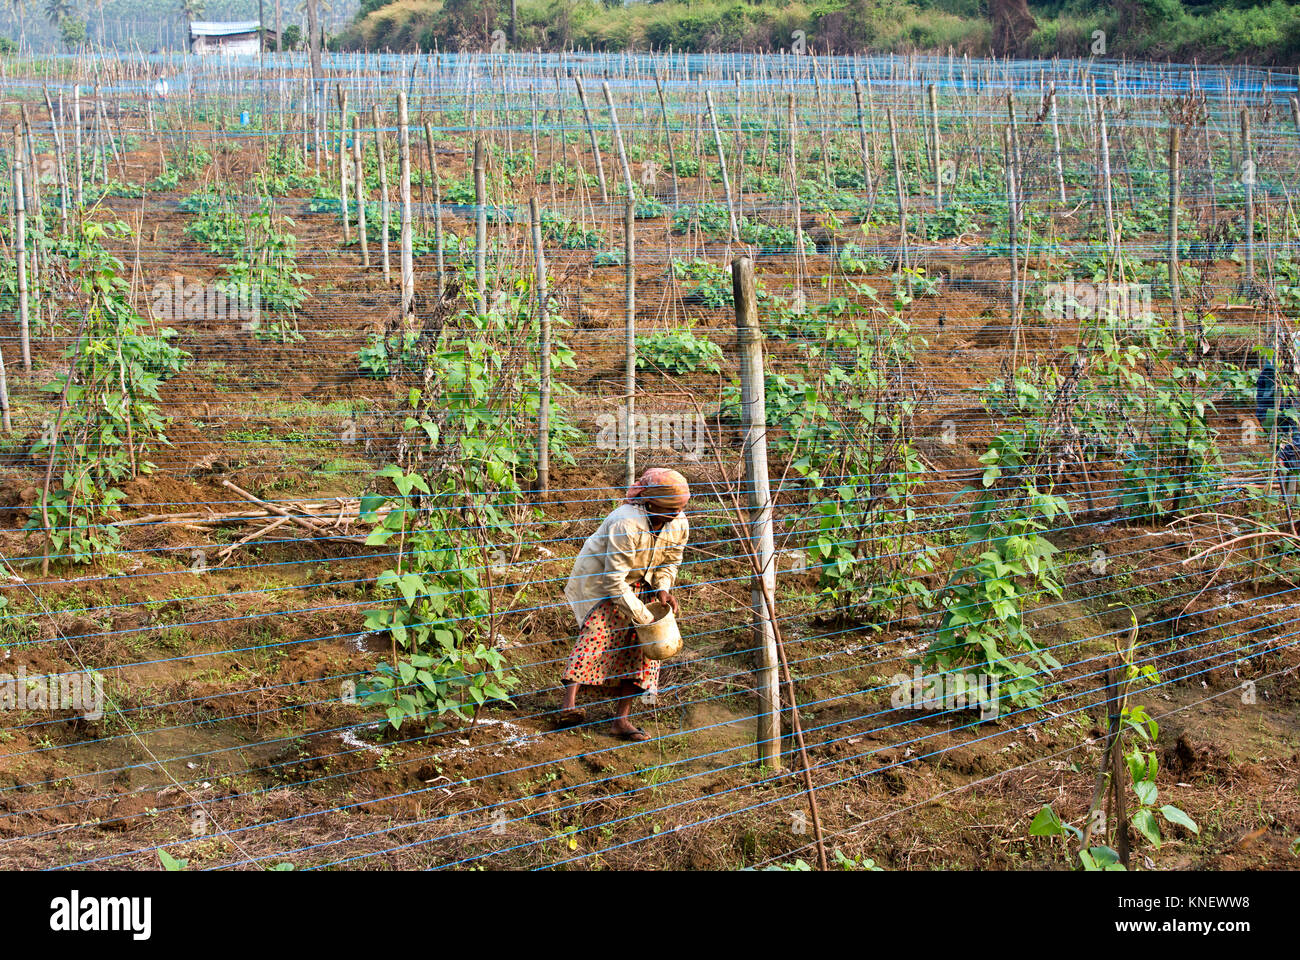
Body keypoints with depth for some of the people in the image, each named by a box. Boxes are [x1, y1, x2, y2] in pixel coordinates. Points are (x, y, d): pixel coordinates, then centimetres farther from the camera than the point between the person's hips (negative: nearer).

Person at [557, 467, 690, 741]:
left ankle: (622, 718, -2)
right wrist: (642, 616, -31)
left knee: (639, 642, -5)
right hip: (598, 578, -7)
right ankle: (569, 705, -36)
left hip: (638, 583, 7)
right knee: (599, 629, -27)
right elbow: (614, 580, -33)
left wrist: (663, 589, -15)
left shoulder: (679, 524, -13)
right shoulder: (627, 525, -35)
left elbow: (670, 562, 5)